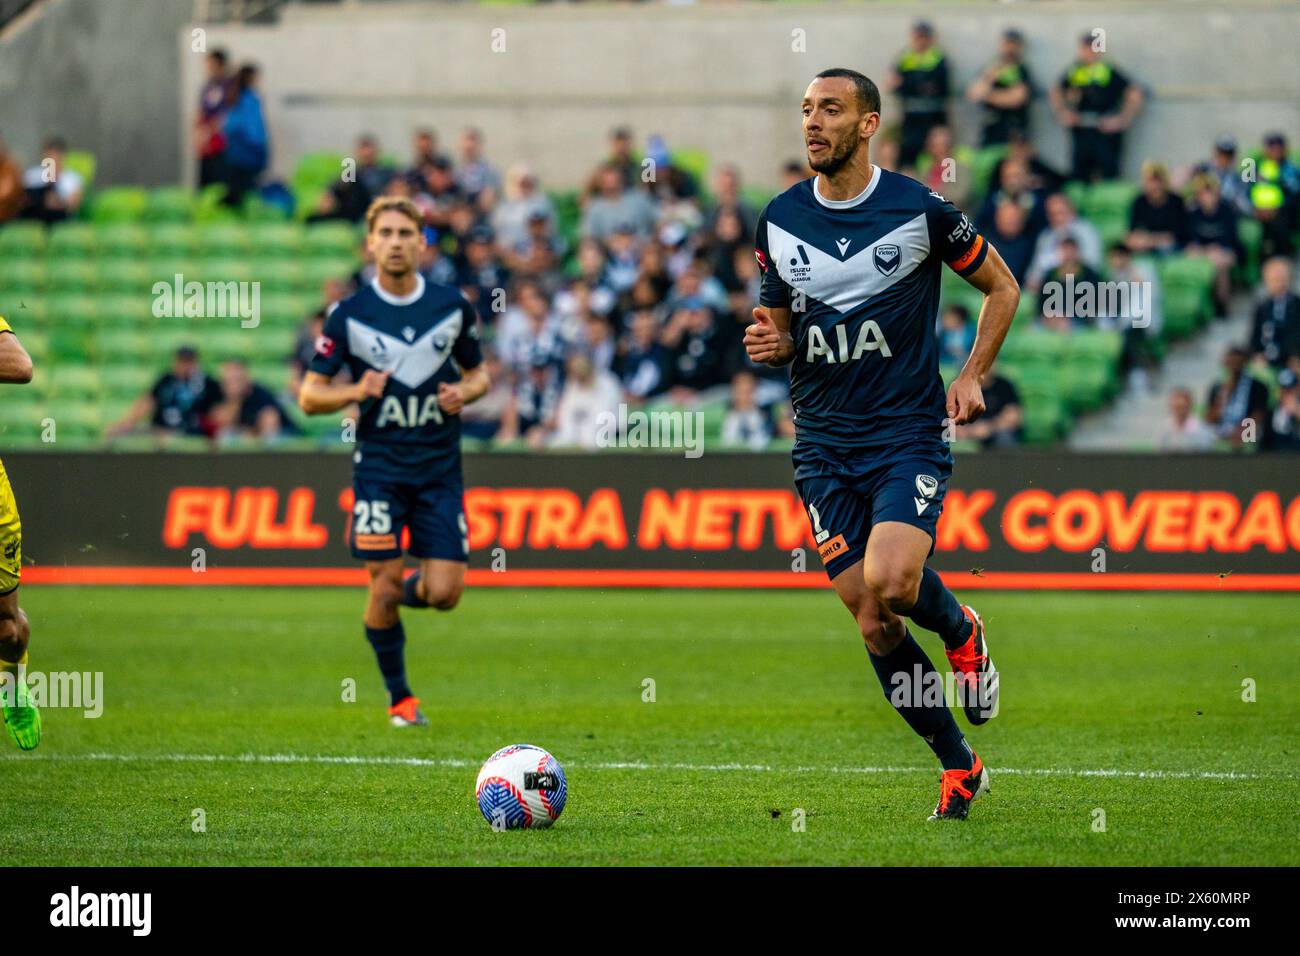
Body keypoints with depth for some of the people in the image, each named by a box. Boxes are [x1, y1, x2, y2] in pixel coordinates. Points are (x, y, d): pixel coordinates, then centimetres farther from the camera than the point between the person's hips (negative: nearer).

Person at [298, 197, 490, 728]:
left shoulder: (452, 306, 2)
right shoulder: (348, 315, -4)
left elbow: (478, 371, 16)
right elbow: (309, 396, 0)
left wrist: (465, 392, -7)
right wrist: (356, 391, -19)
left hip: (440, 467, 2)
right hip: (379, 467, -2)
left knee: (443, 593, -7)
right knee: (384, 589, -8)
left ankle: (408, 589, 30)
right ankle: (399, 699, 11)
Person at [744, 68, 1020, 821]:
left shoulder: (919, 209, -6)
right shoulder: (780, 221, 5)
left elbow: (1002, 288, 7)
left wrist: (972, 376, -4)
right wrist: (771, 344, -7)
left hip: (910, 433, -4)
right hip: (824, 447, 4)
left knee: (891, 582, -26)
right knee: (873, 626, 0)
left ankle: (963, 633, 10)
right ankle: (961, 770, 16)